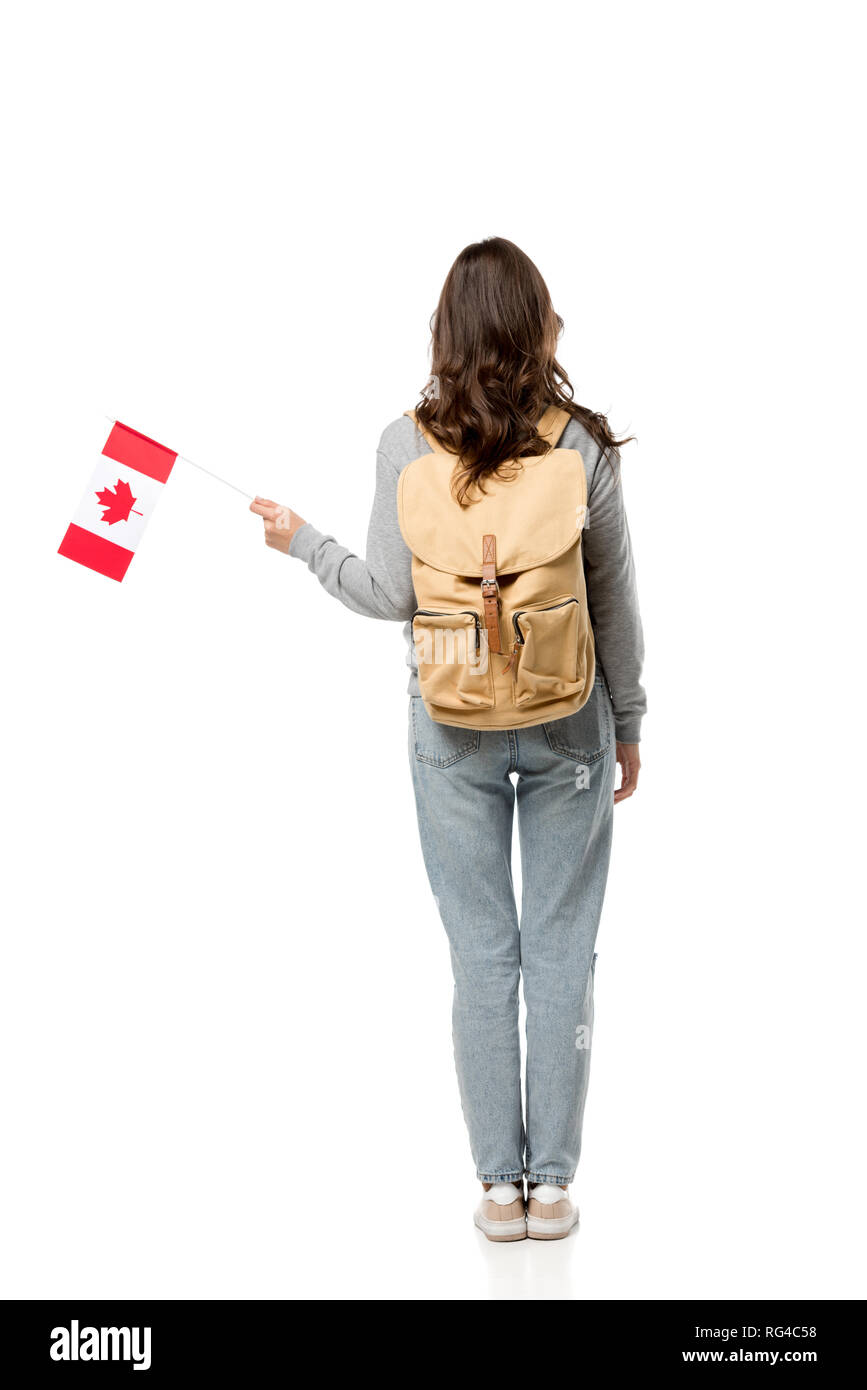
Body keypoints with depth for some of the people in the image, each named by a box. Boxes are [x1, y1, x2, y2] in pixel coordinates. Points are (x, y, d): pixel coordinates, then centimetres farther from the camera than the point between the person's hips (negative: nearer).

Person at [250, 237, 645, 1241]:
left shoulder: (408, 444, -8)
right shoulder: (584, 446, -6)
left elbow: (391, 596, -5)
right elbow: (614, 606, -1)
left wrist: (301, 540, 12)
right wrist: (627, 725, 12)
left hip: (454, 729, 0)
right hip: (569, 723, 0)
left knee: (481, 954, 8)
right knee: (561, 951, 8)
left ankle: (500, 1185, 17)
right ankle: (551, 1184, 16)